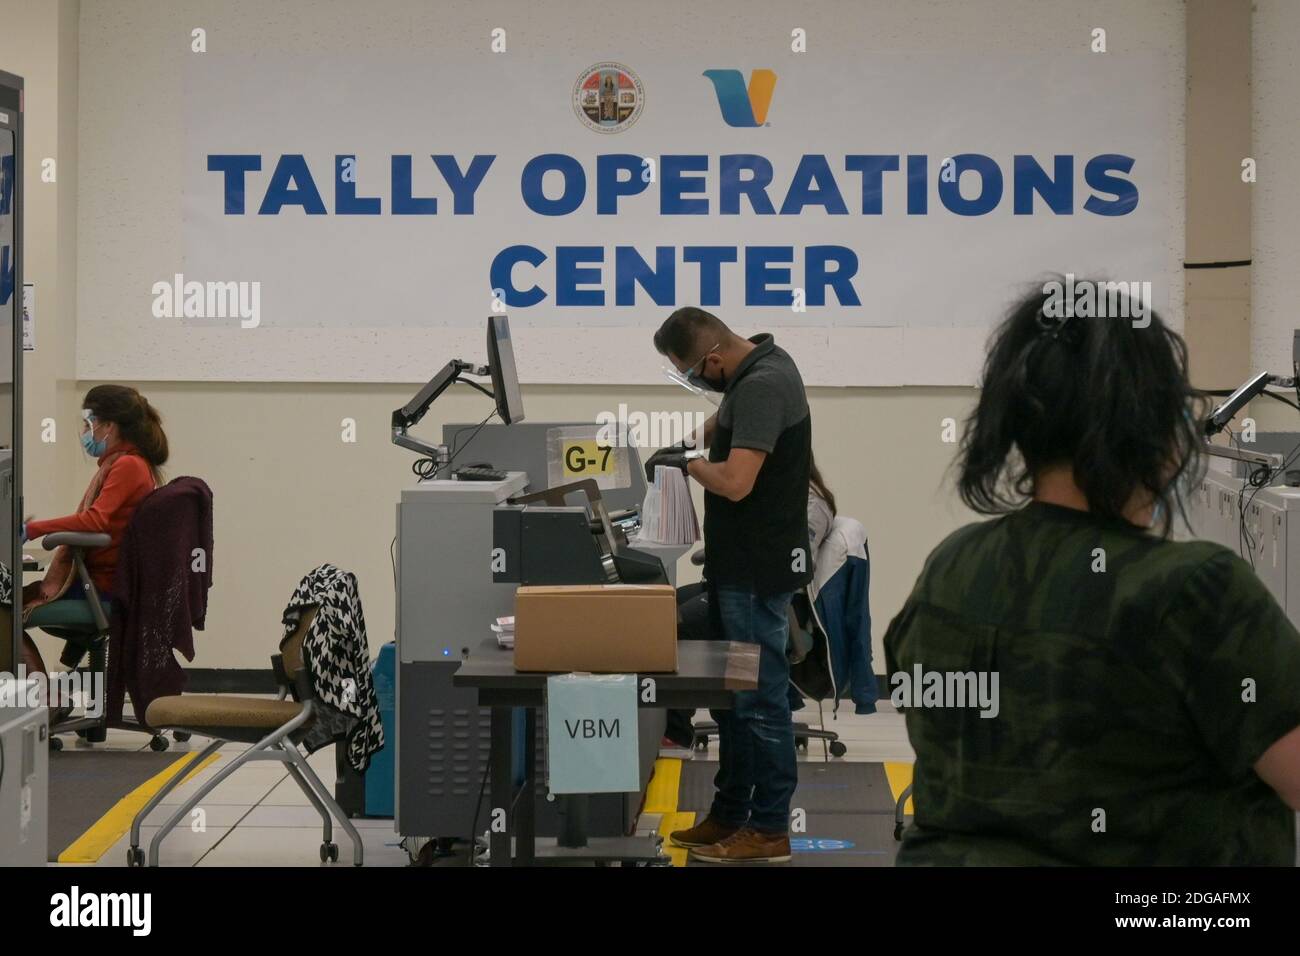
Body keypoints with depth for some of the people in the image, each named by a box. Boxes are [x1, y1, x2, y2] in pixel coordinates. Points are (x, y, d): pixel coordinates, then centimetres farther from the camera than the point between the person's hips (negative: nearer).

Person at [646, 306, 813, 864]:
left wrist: (687, 462, -12)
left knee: (759, 698, -3)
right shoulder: (757, 368, 10)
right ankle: (729, 816, 26)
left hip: (758, 572, -10)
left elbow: (736, 482, -29)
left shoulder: (762, 387, -22)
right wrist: (697, 435, 14)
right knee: (733, 695, 17)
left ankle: (769, 831, 5)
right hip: (739, 566, 10)